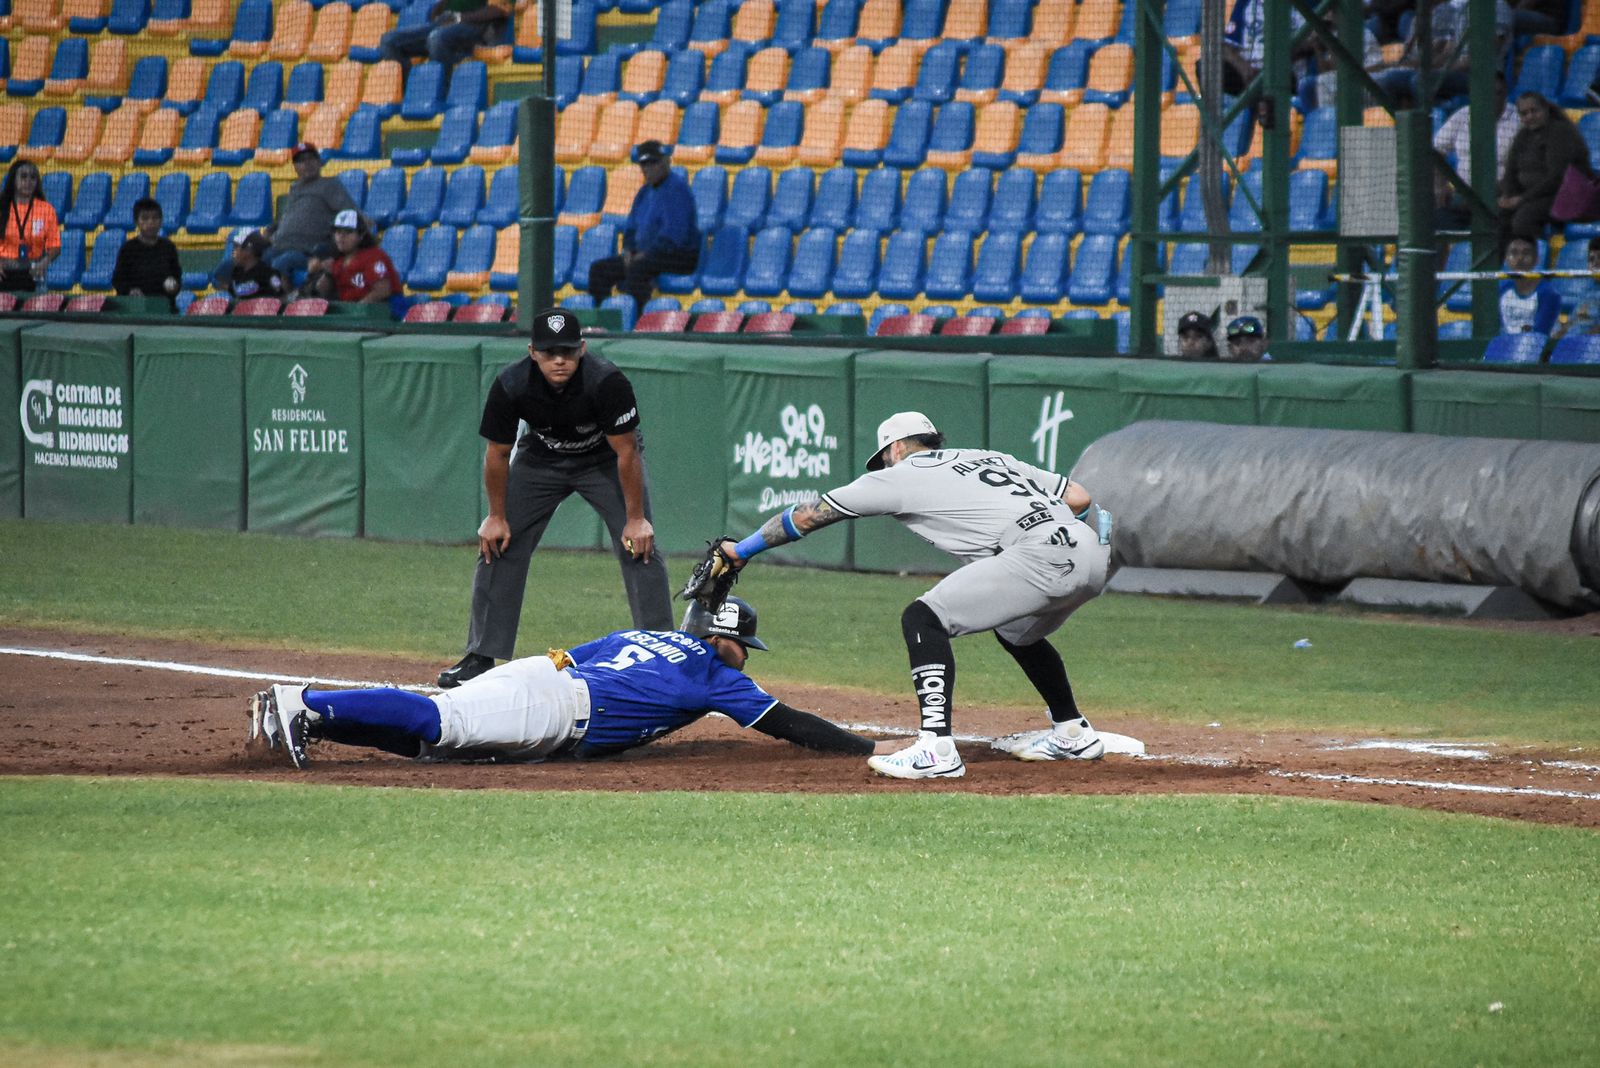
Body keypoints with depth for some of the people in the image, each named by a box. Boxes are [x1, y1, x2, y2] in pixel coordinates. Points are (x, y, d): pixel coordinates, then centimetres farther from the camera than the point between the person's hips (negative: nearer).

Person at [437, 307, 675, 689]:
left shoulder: (607, 381, -35)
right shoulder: (511, 386, -28)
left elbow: (626, 452, -25)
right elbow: (497, 453, -12)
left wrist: (636, 518, -22)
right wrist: (497, 516, -7)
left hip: (605, 459, -2)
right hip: (541, 458, 2)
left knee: (639, 547, -14)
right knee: (497, 545, -3)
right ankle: (480, 657, 6)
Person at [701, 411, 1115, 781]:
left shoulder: (902, 473, 15)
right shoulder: (992, 458, 31)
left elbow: (808, 516, 21)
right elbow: (1080, 496, 24)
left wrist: (742, 550, 32)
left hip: (1042, 557, -8)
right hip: (1091, 551, 8)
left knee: (923, 618, -5)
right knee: (1015, 630, 34)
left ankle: (936, 749, -17)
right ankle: (1073, 734, 40)